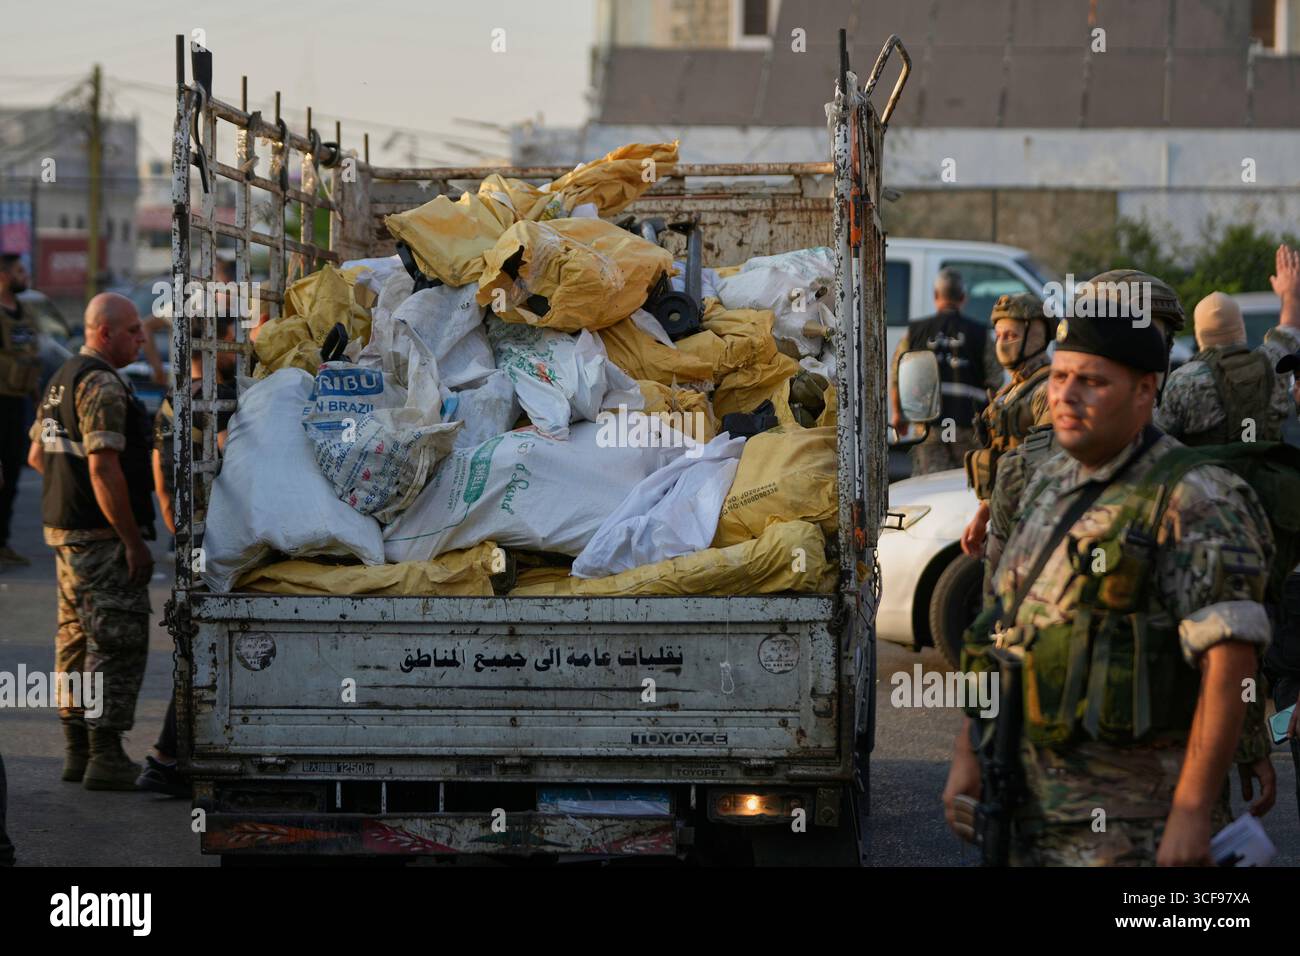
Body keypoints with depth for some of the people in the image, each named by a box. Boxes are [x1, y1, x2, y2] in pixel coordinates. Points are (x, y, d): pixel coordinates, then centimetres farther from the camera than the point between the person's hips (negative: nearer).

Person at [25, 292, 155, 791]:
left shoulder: (62, 379, 14)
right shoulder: (102, 386, -17)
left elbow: (37, 455, 22)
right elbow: (103, 469, -23)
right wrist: (134, 540, -20)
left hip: (64, 528, 10)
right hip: (103, 535, -10)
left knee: (78, 638, 14)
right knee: (118, 642, -6)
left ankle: (78, 749, 20)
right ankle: (105, 757, -5)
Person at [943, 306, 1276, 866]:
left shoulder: (1193, 500, -15)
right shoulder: (1052, 484, 10)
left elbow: (1230, 663, -21)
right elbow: (1005, 630, 17)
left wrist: (1193, 811, -24)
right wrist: (967, 755, 13)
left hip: (1134, 818, -8)